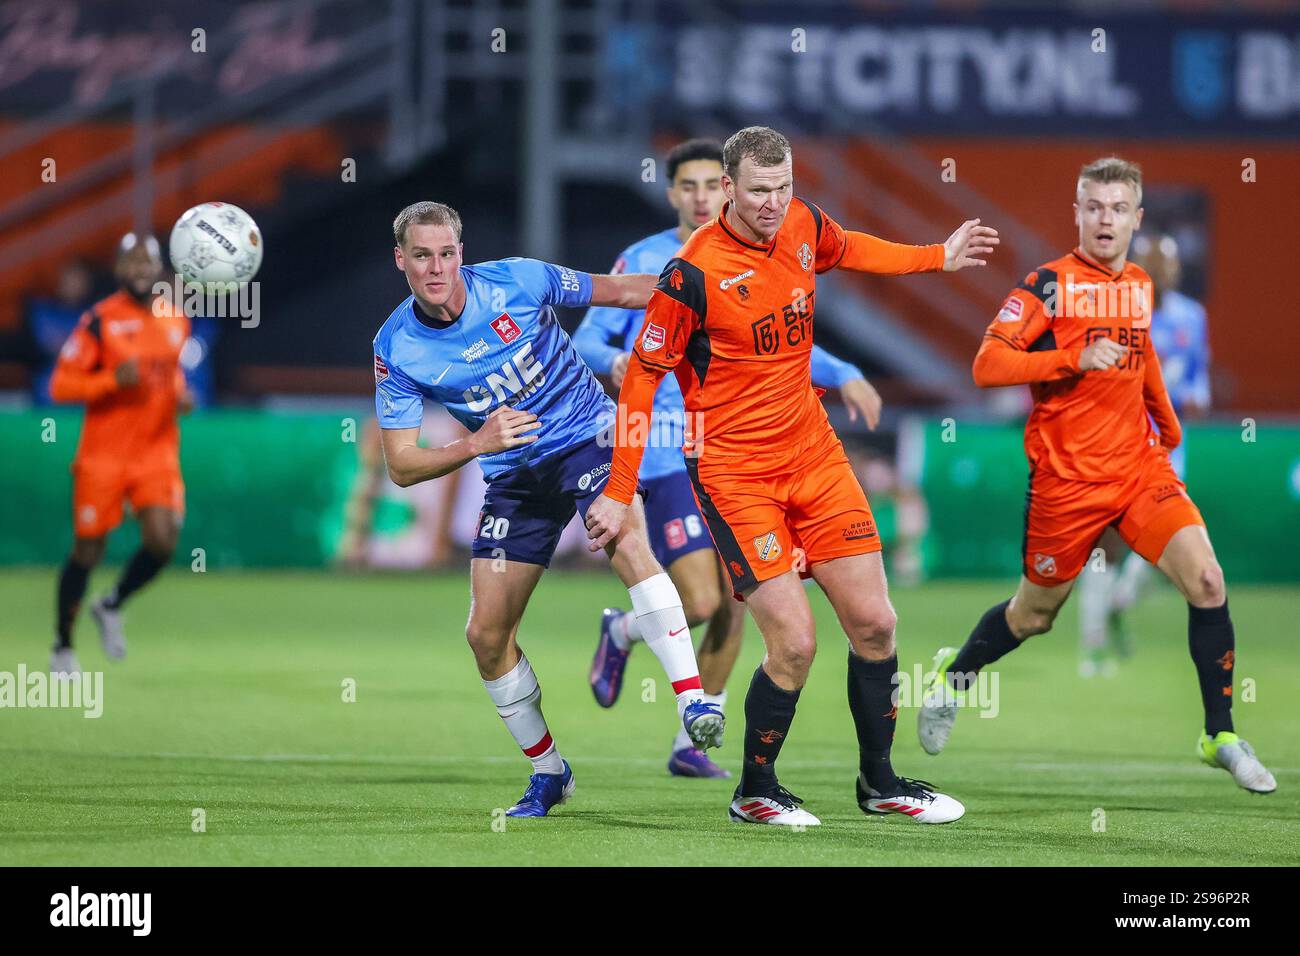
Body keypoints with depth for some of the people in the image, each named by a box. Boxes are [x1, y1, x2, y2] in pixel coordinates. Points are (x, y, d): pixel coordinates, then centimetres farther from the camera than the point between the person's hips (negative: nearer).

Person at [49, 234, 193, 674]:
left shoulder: (176, 318, 7)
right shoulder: (100, 320, -10)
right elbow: (60, 385, -11)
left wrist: (181, 394, 3)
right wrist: (114, 379, -25)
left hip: (158, 452, 4)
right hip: (103, 455, -4)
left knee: (163, 541, -14)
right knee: (87, 551, 2)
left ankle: (112, 607, 16)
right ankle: (62, 646, 20)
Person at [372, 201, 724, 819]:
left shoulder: (516, 281, -13)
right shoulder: (396, 349, -10)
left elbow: (621, 291, 2)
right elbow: (401, 467, -9)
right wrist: (474, 446, -26)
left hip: (588, 437, -3)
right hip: (515, 478, 3)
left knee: (626, 543, -34)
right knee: (486, 635, -1)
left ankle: (692, 697, -34)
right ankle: (548, 772, 18)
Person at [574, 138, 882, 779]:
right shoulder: (643, 262, -2)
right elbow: (586, 339, -1)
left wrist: (844, 376, 4)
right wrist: (612, 359, -24)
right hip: (668, 456, -5)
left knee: (735, 607, 1)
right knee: (700, 602, -16)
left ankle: (691, 746, 13)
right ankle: (622, 631, 17)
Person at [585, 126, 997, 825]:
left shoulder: (804, 227, -1)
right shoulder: (695, 272, -19)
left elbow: (848, 250, 26)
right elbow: (641, 378, -11)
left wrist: (939, 257, 25)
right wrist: (618, 495, -10)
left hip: (813, 452, 6)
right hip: (733, 471, -6)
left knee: (873, 623, 4)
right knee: (794, 642, -13)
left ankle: (879, 782, 22)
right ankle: (755, 793, 8)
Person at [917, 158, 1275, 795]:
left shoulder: (1139, 284, 8)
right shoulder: (1048, 284, -10)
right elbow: (987, 365, -18)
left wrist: (1168, 427, 35)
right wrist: (1076, 359, -27)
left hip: (1140, 467, 4)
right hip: (1066, 480, -4)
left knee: (1206, 581, -14)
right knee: (1034, 613, 11)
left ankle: (1220, 736, -5)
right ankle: (953, 676, 41)